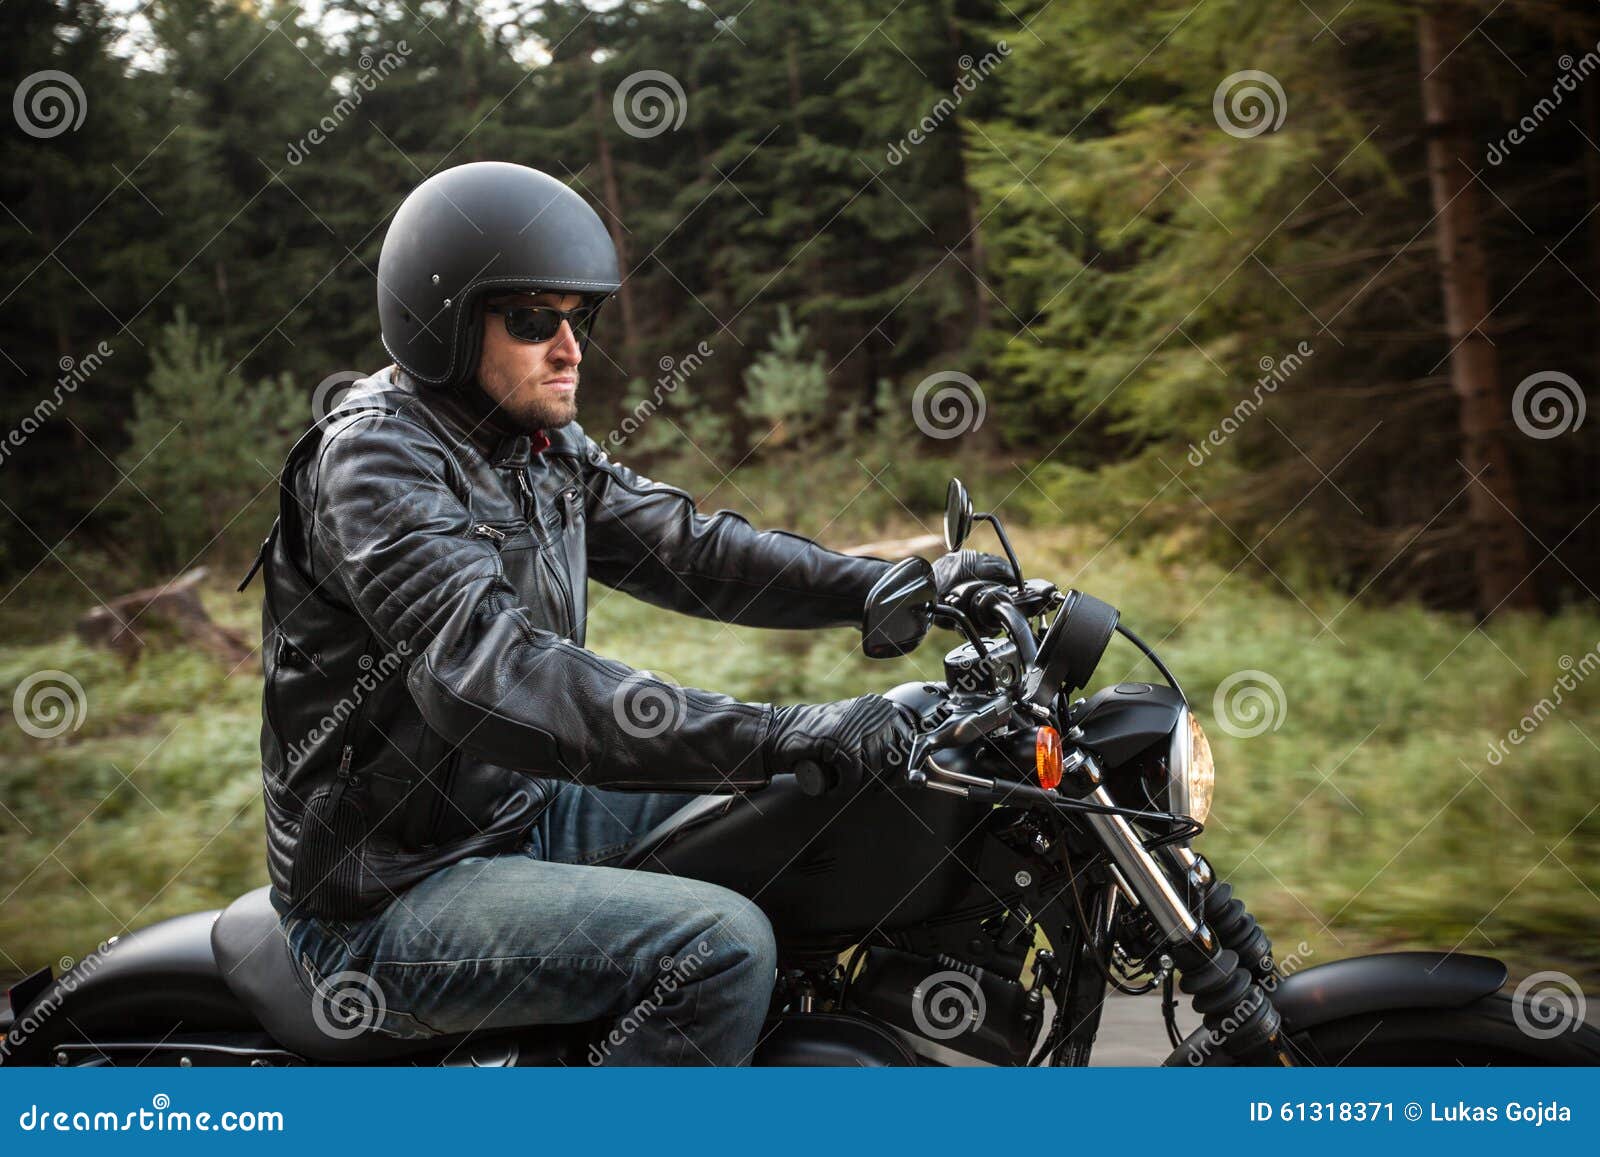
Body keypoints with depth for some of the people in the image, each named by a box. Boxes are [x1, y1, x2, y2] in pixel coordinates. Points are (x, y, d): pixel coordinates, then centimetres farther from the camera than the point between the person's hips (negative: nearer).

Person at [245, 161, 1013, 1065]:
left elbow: (685, 546, 9)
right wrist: (787, 735, -40)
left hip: (524, 815, 10)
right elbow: (493, 680, -34)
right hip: (388, 898, -9)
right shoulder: (372, 457, -21)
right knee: (723, 943, -26)